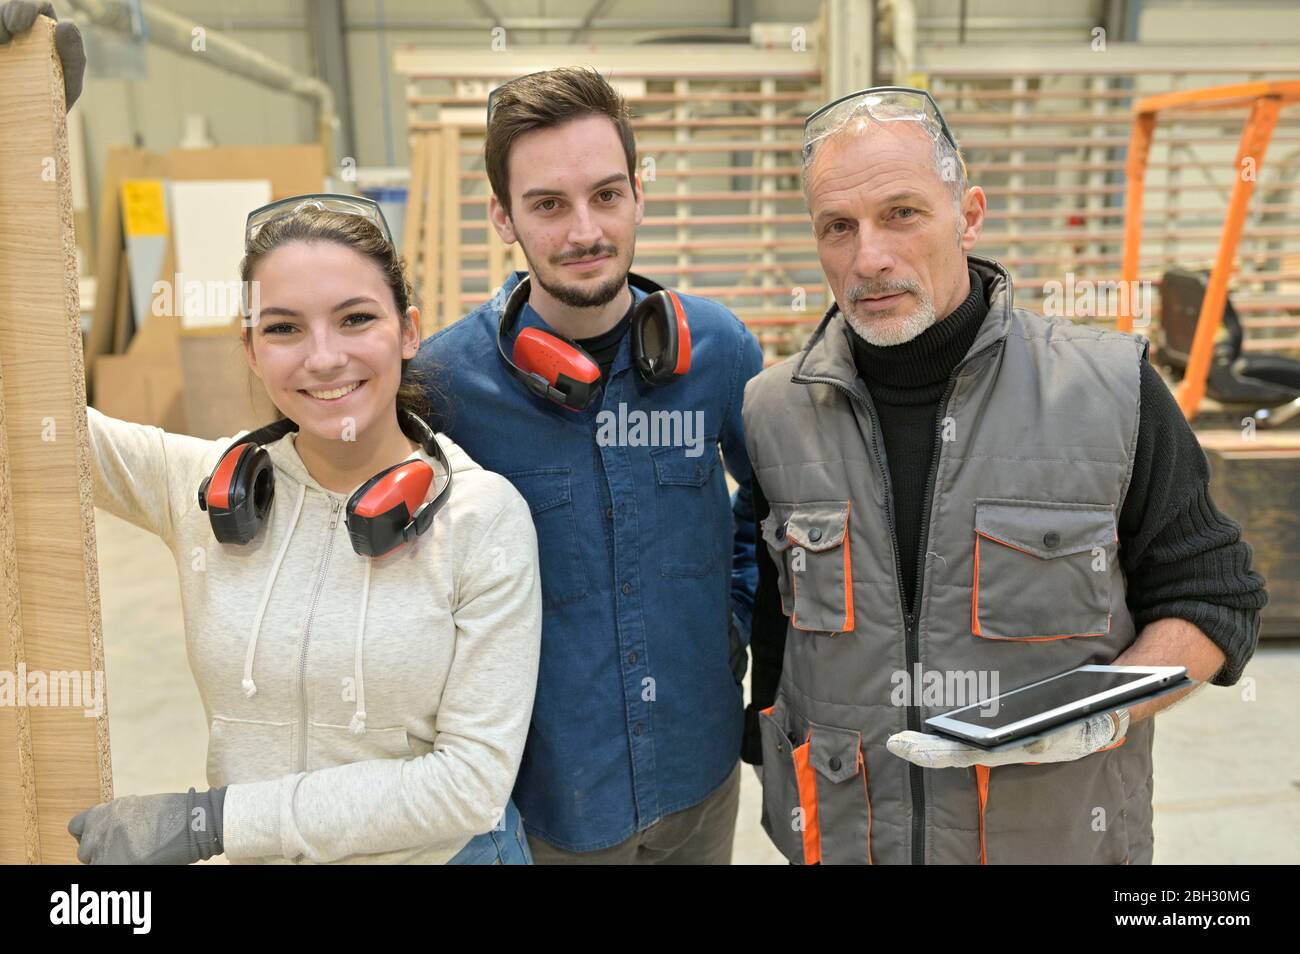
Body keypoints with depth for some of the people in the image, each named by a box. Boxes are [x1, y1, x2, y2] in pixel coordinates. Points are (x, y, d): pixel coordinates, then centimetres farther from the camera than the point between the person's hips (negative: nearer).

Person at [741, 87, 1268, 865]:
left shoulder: (1111, 390, -10)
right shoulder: (774, 413, -4)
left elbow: (1213, 598, -3)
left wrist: (1101, 717, -18)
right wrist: (774, 765, 6)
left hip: (1062, 836, -1)